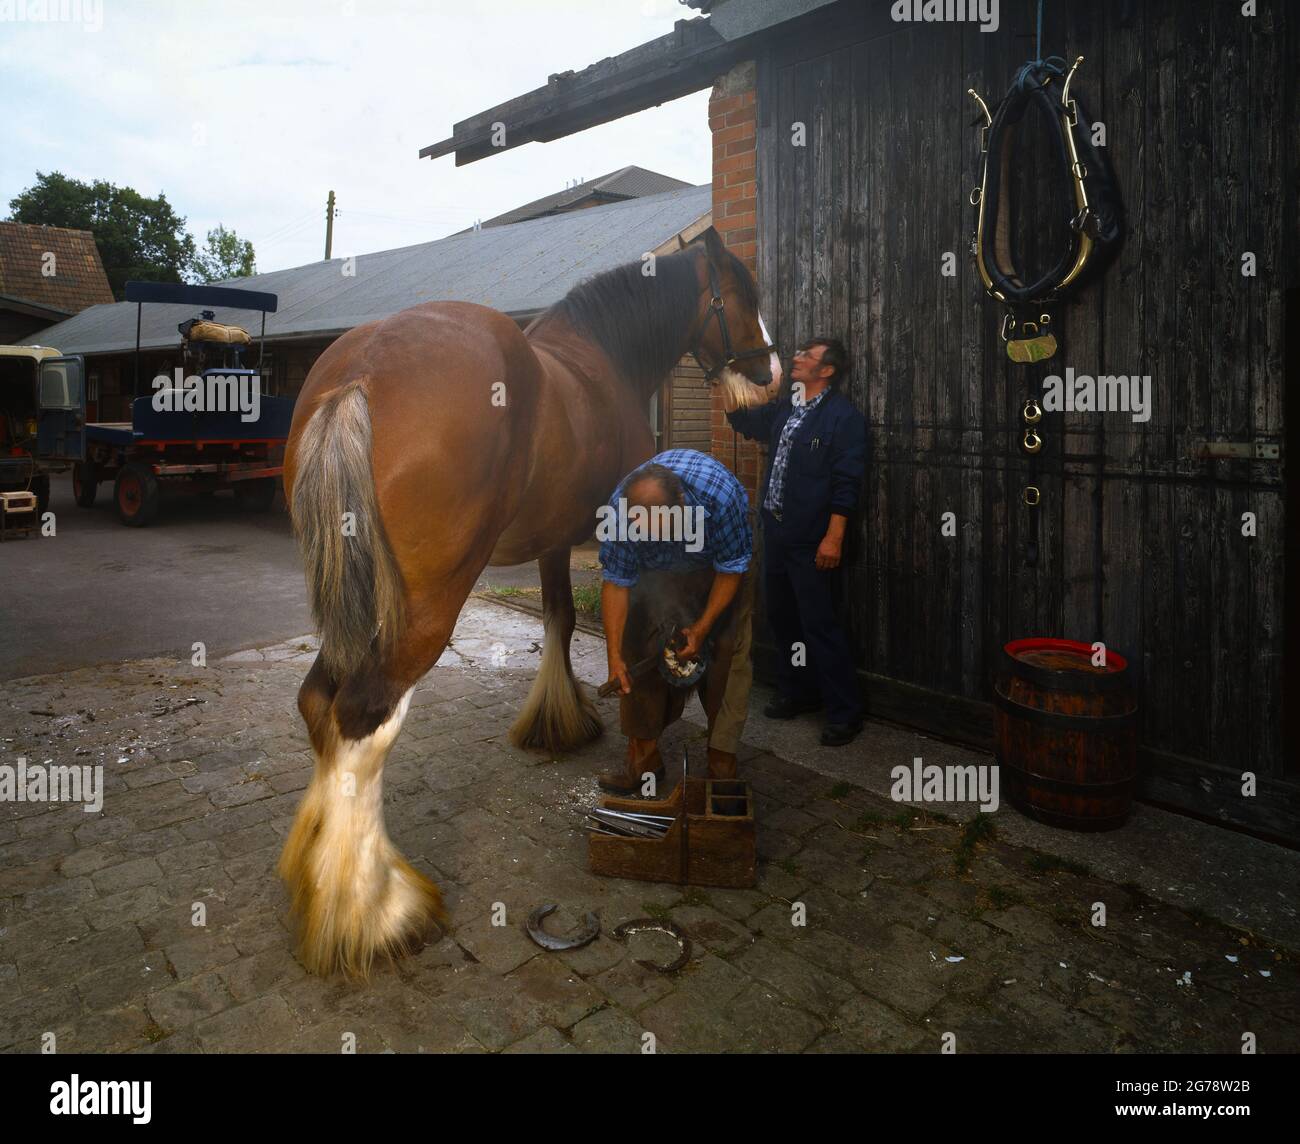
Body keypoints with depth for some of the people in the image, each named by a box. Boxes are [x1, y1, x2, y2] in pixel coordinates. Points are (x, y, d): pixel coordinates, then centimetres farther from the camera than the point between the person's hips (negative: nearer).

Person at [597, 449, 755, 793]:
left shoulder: (722, 495, -40)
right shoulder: (620, 509, -34)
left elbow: (732, 569, -24)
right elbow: (616, 583, -24)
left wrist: (701, 628, -24)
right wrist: (614, 656, -27)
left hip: (721, 564, -2)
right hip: (657, 569, 2)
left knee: (729, 655, -8)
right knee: (640, 646, -7)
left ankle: (722, 763, 3)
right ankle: (643, 758, 5)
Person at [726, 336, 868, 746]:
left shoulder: (843, 416, -11)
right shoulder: (783, 409, 12)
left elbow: (846, 482, -16)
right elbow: (744, 422, 29)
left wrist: (833, 537, -21)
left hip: (812, 542, -8)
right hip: (776, 532, 8)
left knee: (819, 624, -4)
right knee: (782, 617, 16)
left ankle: (844, 712, 8)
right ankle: (797, 693, 32)